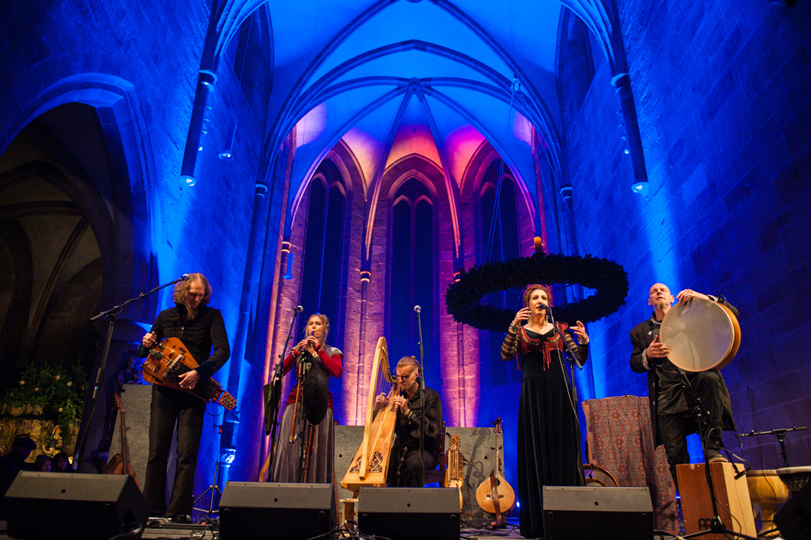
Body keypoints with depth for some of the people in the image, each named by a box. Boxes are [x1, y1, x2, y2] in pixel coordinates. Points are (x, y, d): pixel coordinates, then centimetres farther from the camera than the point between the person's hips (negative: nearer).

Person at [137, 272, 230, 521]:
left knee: (187, 454, -5)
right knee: (157, 451, 4)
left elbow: (223, 351, -12)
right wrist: (147, 345, -4)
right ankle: (152, 509, 15)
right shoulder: (166, 316, 10)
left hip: (193, 390, -3)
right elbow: (143, 353, 19)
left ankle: (178, 512, 2)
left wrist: (199, 372, -25)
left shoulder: (212, 316, -1)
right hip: (164, 388, 3)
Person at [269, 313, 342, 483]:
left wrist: (319, 349, -8)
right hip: (296, 401, 1)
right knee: (290, 448, -7)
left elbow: (337, 371, -7)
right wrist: (296, 352, -7)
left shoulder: (332, 352, 14)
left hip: (320, 403, -1)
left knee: (317, 449, -7)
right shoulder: (298, 349, 18)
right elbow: (281, 372, 5)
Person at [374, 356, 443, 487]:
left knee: (414, 463, -36)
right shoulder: (396, 396, 10)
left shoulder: (430, 395, -3)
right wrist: (377, 409, -9)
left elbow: (434, 432, -13)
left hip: (423, 449, -4)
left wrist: (408, 412, -19)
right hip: (399, 449, 4)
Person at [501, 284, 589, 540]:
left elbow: (580, 359, 8)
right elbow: (506, 355, -8)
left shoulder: (560, 329, 15)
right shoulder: (520, 331, 10)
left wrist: (583, 341, -12)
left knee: (563, 450, 0)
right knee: (536, 452, -2)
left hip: (560, 393, 2)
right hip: (533, 394, -2)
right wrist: (514, 326, -19)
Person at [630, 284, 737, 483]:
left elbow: (732, 314, 7)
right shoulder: (641, 331, 19)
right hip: (667, 397, 1)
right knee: (675, 454, -10)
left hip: (695, 379, -1)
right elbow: (635, 364, 12)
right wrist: (647, 355, -12)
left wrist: (704, 298, -10)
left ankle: (712, 446, -25)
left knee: (710, 378, -36)